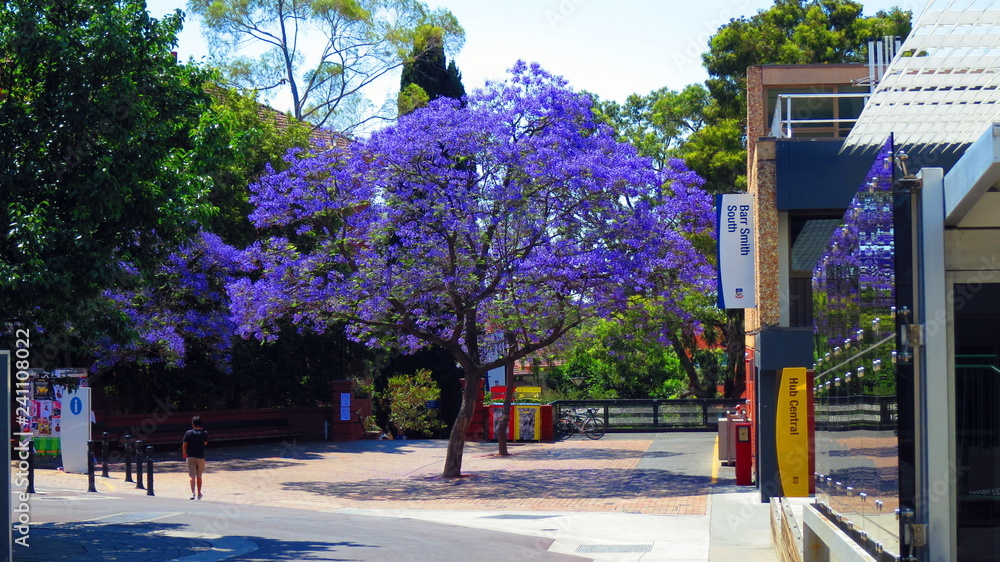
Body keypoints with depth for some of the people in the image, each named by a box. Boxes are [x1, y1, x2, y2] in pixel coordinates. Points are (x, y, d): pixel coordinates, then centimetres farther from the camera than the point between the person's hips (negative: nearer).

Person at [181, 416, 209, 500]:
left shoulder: (188, 433, -6)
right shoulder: (204, 433, -3)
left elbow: (184, 445, -3)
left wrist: (184, 453, 15)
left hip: (190, 457, -1)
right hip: (200, 457, 1)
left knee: (192, 476, -6)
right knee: (199, 476, 15)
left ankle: (193, 493, -23)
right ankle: (199, 493, 25)